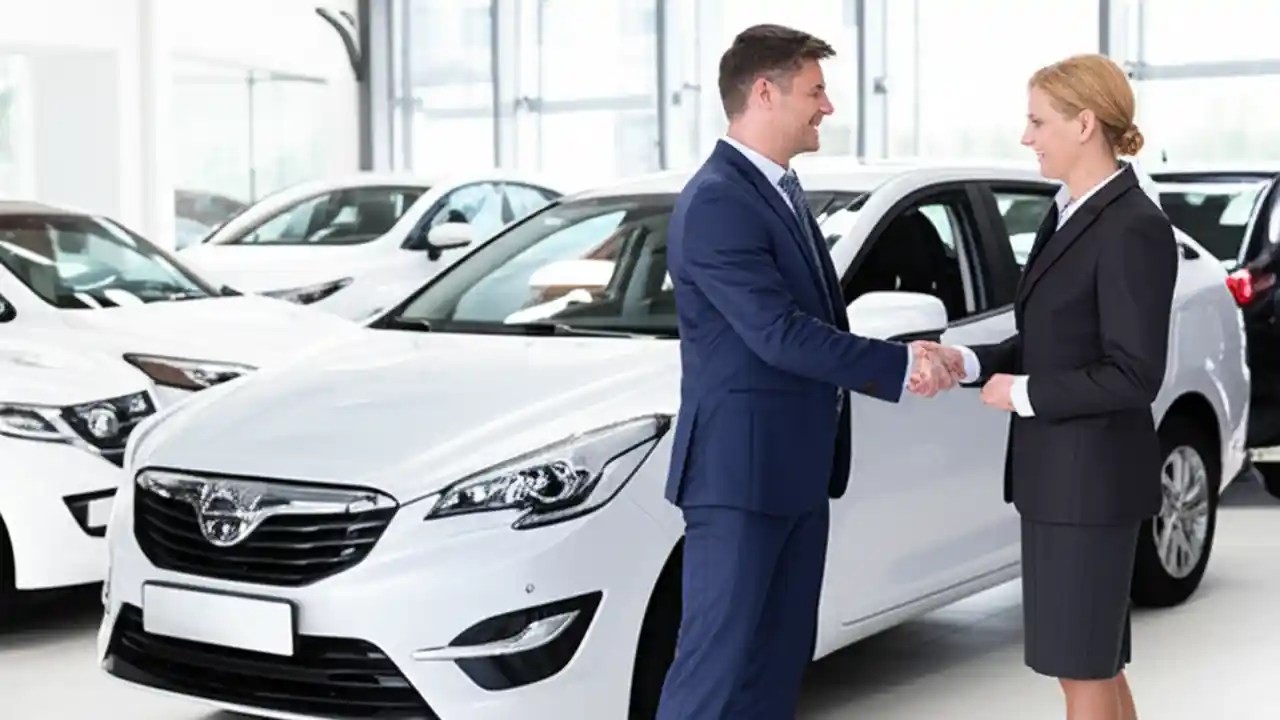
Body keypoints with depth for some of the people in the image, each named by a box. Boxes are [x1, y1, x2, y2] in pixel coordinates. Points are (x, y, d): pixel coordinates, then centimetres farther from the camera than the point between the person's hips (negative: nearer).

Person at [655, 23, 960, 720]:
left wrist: (902, 362, 6)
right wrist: (900, 365, -17)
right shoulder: (716, 204, -17)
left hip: (797, 467, 10)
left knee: (780, 659, 13)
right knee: (717, 663, -6)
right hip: (740, 468, -10)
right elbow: (779, 334, -22)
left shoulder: (781, 190, 15)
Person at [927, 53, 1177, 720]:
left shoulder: (1134, 228, -18)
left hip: (1092, 475, -9)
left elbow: (1134, 377, -21)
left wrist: (1023, 393, -13)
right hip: (1057, 470, 9)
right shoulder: (1070, 213, 11)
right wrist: (968, 362, 2)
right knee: (1096, 662, 16)